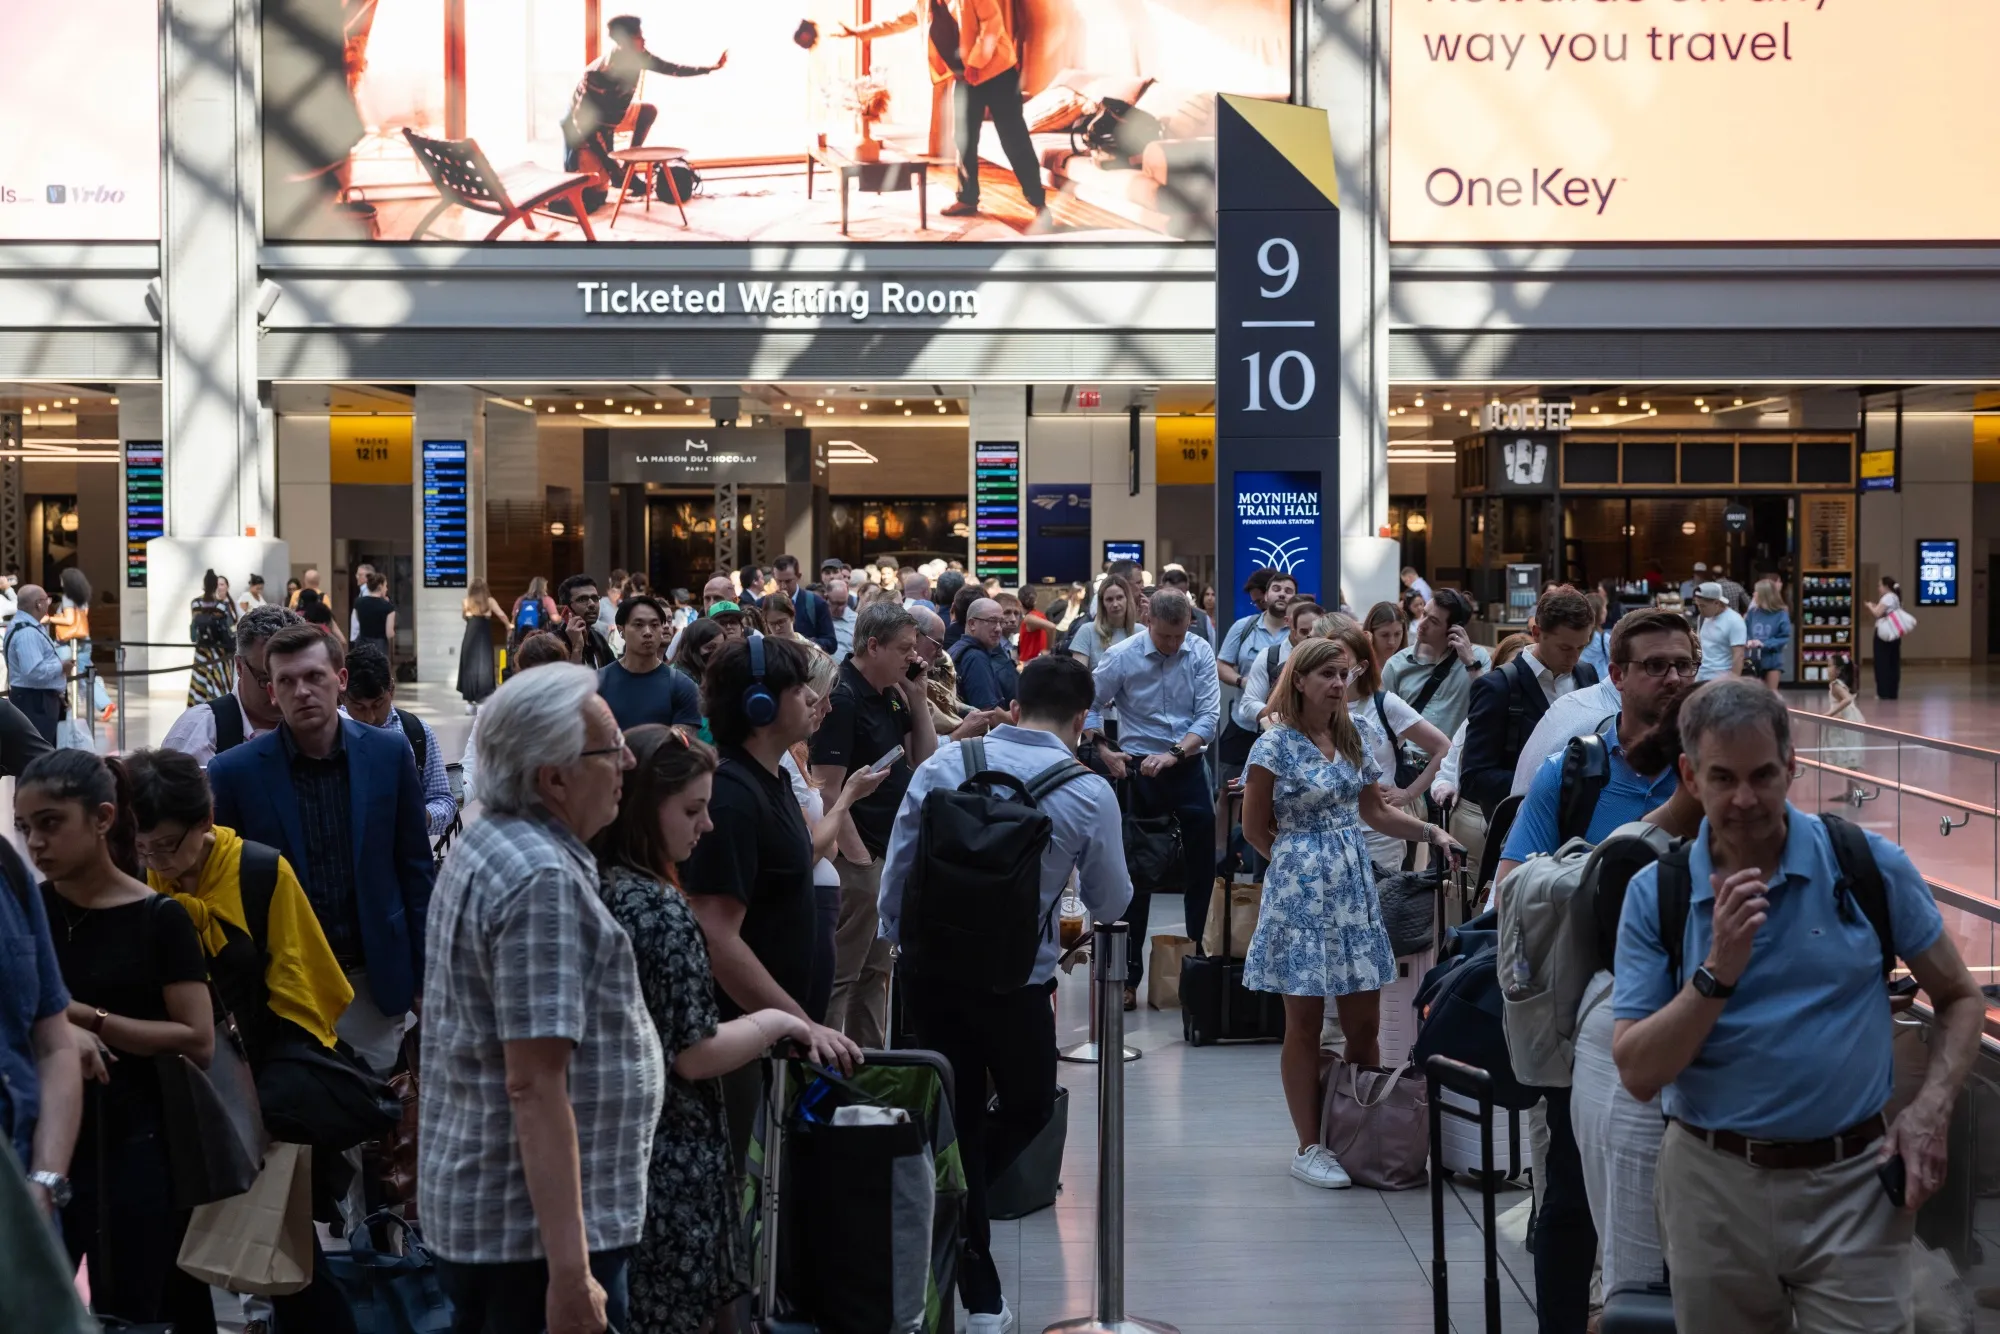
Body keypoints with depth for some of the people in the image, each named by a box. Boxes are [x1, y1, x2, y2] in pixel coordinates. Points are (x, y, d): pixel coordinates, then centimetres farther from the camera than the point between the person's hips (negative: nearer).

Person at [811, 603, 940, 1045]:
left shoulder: (890, 696, 11)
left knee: (874, 971, 17)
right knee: (840, 974, -1)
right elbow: (828, 789, -20)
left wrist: (916, 696, 5)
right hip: (859, 857, -9)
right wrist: (857, 855, -20)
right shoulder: (843, 698, -16)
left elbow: (924, 760, 15)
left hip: (891, 854, 9)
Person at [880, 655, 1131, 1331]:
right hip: (1015, 980, -3)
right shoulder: (1088, 792, -9)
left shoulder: (942, 764, -1)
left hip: (928, 967, 3)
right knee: (1029, 1106, 22)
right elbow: (1111, 905, 3)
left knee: (955, 1118, 15)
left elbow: (895, 874, 1)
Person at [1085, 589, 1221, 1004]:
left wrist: (1173, 753, -20)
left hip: (1187, 766, 1)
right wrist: (1104, 752, -10)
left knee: (1202, 870, 6)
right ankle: (1128, 974, 13)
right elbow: (1091, 706, 1)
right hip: (1138, 768, -1)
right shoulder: (1121, 657, -8)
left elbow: (1209, 715, -9)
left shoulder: (1201, 653, -5)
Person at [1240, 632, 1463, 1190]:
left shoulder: (1358, 732, 7)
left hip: (1355, 886, 6)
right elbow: (1256, 829, -1)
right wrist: (1303, 859, 7)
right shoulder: (1276, 746, -10)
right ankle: (1309, 1148, 11)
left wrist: (1429, 831, 2)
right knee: (1305, 1023, 2)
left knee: (1365, 1024, 7)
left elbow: (1374, 811, 14)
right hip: (1301, 892, -5)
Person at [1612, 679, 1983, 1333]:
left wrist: (1930, 1109, -8)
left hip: (1851, 1183, -1)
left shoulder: (1870, 865, -2)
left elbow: (1960, 998, 8)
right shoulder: (1655, 894, -3)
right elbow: (1638, 1074, -8)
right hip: (1713, 1182, 1)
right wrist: (1716, 974, -20)